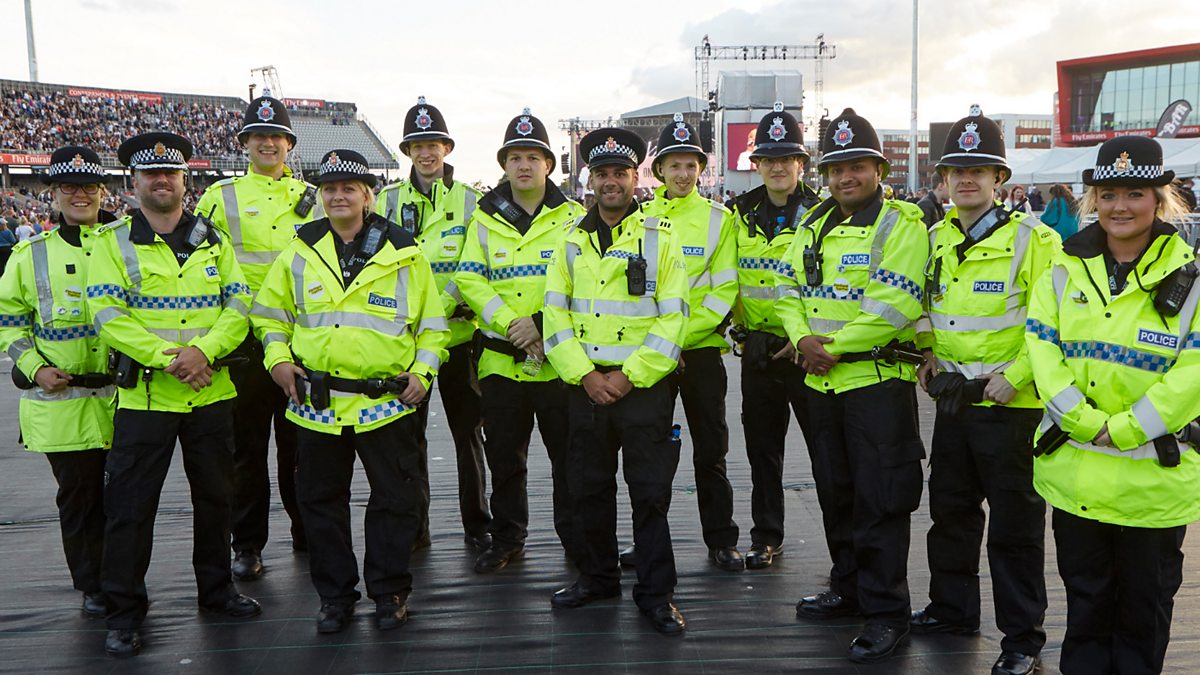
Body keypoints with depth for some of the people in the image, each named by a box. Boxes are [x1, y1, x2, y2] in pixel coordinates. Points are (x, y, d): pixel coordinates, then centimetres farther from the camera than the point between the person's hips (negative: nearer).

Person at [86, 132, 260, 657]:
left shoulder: (212, 239, 9)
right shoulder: (113, 241, 1)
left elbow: (239, 305, 0)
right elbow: (108, 316, -10)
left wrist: (204, 350, -17)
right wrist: (167, 357, -22)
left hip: (211, 392, 3)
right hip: (143, 394, -3)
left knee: (215, 495, 14)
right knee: (130, 505, 2)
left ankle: (216, 588, 31)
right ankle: (124, 611, 16)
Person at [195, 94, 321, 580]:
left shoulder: (313, 197, 12)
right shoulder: (222, 197, 4)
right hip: (245, 339, -2)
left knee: (300, 440, 11)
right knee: (247, 444, 5)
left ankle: (307, 530, 25)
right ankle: (247, 545, 16)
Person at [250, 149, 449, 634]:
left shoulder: (403, 253, 2)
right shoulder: (299, 252, 8)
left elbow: (433, 323, 6)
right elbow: (270, 313, 16)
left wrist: (422, 370, -6)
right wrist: (277, 357, 1)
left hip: (388, 402, -2)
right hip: (316, 402, 2)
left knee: (395, 500, 5)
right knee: (321, 501, 10)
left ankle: (389, 592, 21)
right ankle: (335, 595, 25)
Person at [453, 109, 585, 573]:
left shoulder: (573, 217, 3)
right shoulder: (485, 218, 8)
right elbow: (468, 279, -1)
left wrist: (545, 325, -16)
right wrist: (512, 323, -15)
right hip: (501, 359, 2)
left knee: (569, 456, 5)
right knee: (504, 458, 12)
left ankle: (576, 537, 20)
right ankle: (507, 538, 28)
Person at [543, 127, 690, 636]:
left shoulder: (660, 239, 0)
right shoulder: (571, 243, 9)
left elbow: (673, 319, -6)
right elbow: (555, 314, 5)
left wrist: (629, 376, -13)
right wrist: (585, 375, -7)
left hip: (644, 387, -3)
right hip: (585, 385, 4)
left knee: (650, 492, 1)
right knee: (589, 488, 12)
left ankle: (655, 592, 14)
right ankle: (597, 577, 30)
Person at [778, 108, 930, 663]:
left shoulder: (899, 223, -9)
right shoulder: (814, 224, 13)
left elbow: (894, 306, -19)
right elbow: (790, 290, 11)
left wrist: (835, 346, -17)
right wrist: (803, 339, -8)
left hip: (877, 380, -7)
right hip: (822, 382, 7)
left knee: (879, 500, -3)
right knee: (835, 492, 17)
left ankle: (886, 612, 10)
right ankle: (848, 589, 33)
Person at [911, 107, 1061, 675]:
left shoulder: (1032, 239, -10)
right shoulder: (935, 239, 8)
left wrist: (1004, 382, -19)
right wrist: (929, 357, 4)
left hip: (1011, 406, -6)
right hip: (952, 403, 6)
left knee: (1014, 523, 3)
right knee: (950, 510, 17)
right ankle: (952, 609, 35)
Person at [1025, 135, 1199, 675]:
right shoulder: (1065, 272, 4)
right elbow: (1043, 353, -4)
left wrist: (1124, 429, -18)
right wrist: (1087, 422, -15)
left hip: (1155, 476, -2)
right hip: (1074, 472, 2)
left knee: (1145, 603, 14)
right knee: (1085, 595, 16)